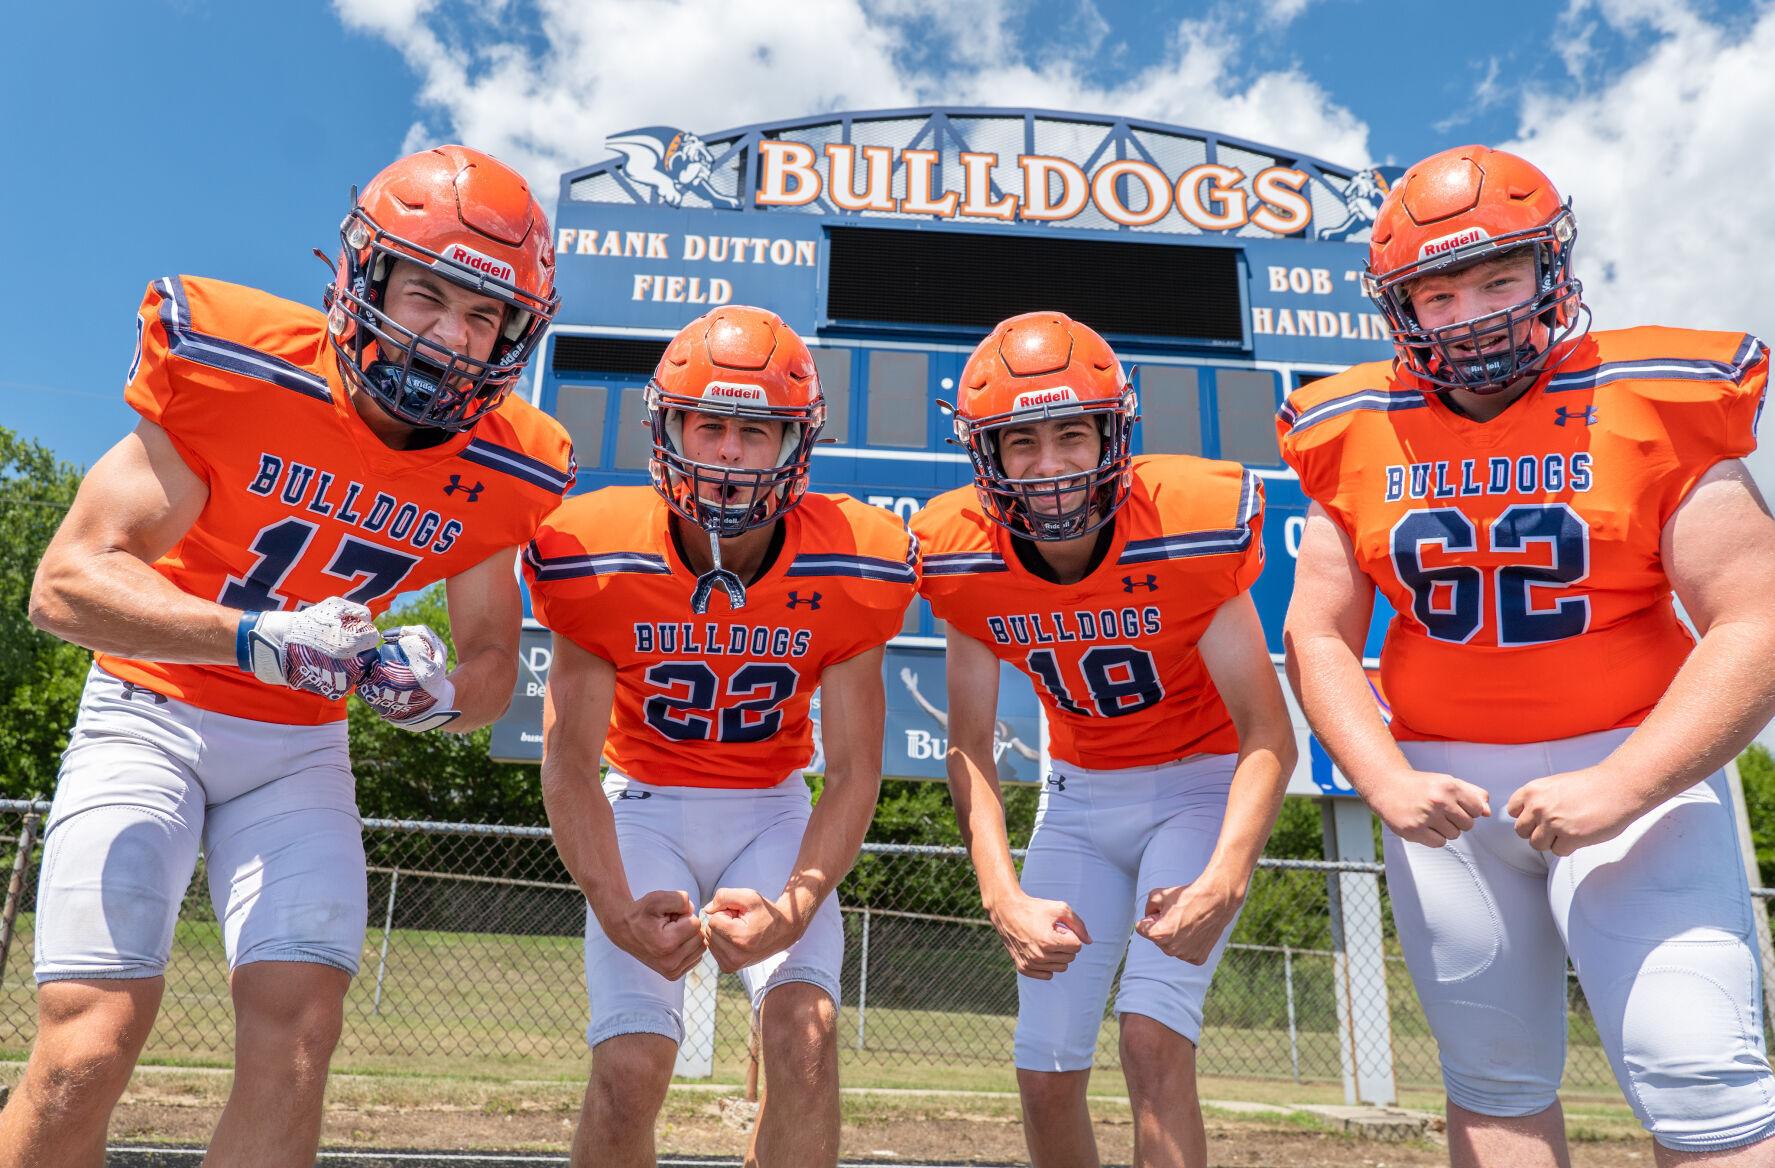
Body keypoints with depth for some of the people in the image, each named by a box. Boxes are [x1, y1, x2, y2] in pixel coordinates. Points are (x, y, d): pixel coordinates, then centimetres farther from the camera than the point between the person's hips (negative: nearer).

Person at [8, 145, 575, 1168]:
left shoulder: (498, 469, -10)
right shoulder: (238, 370, -19)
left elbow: (494, 665, 1)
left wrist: (446, 691, -23)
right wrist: (259, 640, -35)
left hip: (301, 747, 3)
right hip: (153, 713, -2)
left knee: (297, 1038, -9)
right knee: (87, 1050, -12)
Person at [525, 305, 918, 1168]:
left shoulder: (848, 568, -18)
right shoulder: (599, 557, -19)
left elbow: (854, 769, -12)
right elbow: (570, 761, -13)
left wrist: (796, 905, -27)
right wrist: (618, 910, -28)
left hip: (772, 810, 1)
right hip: (645, 805, 0)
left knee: (806, 1030, -20)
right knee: (629, 1069, -14)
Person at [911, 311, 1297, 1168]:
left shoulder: (1189, 532, -25)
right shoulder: (965, 559, -16)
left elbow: (1269, 736, -21)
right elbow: (969, 749, -10)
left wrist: (1224, 880, -37)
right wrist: (1003, 896, -24)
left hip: (1201, 780, -3)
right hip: (1079, 792, 3)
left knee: (1153, 1043, -18)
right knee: (1045, 1075, 4)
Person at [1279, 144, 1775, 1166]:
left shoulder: (1650, 407, -7)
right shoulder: (1359, 439, 0)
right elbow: (1319, 639, 2)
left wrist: (1620, 789, -20)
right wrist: (1386, 782, -12)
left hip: (1635, 772, -2)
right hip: (1443, 783, 3)